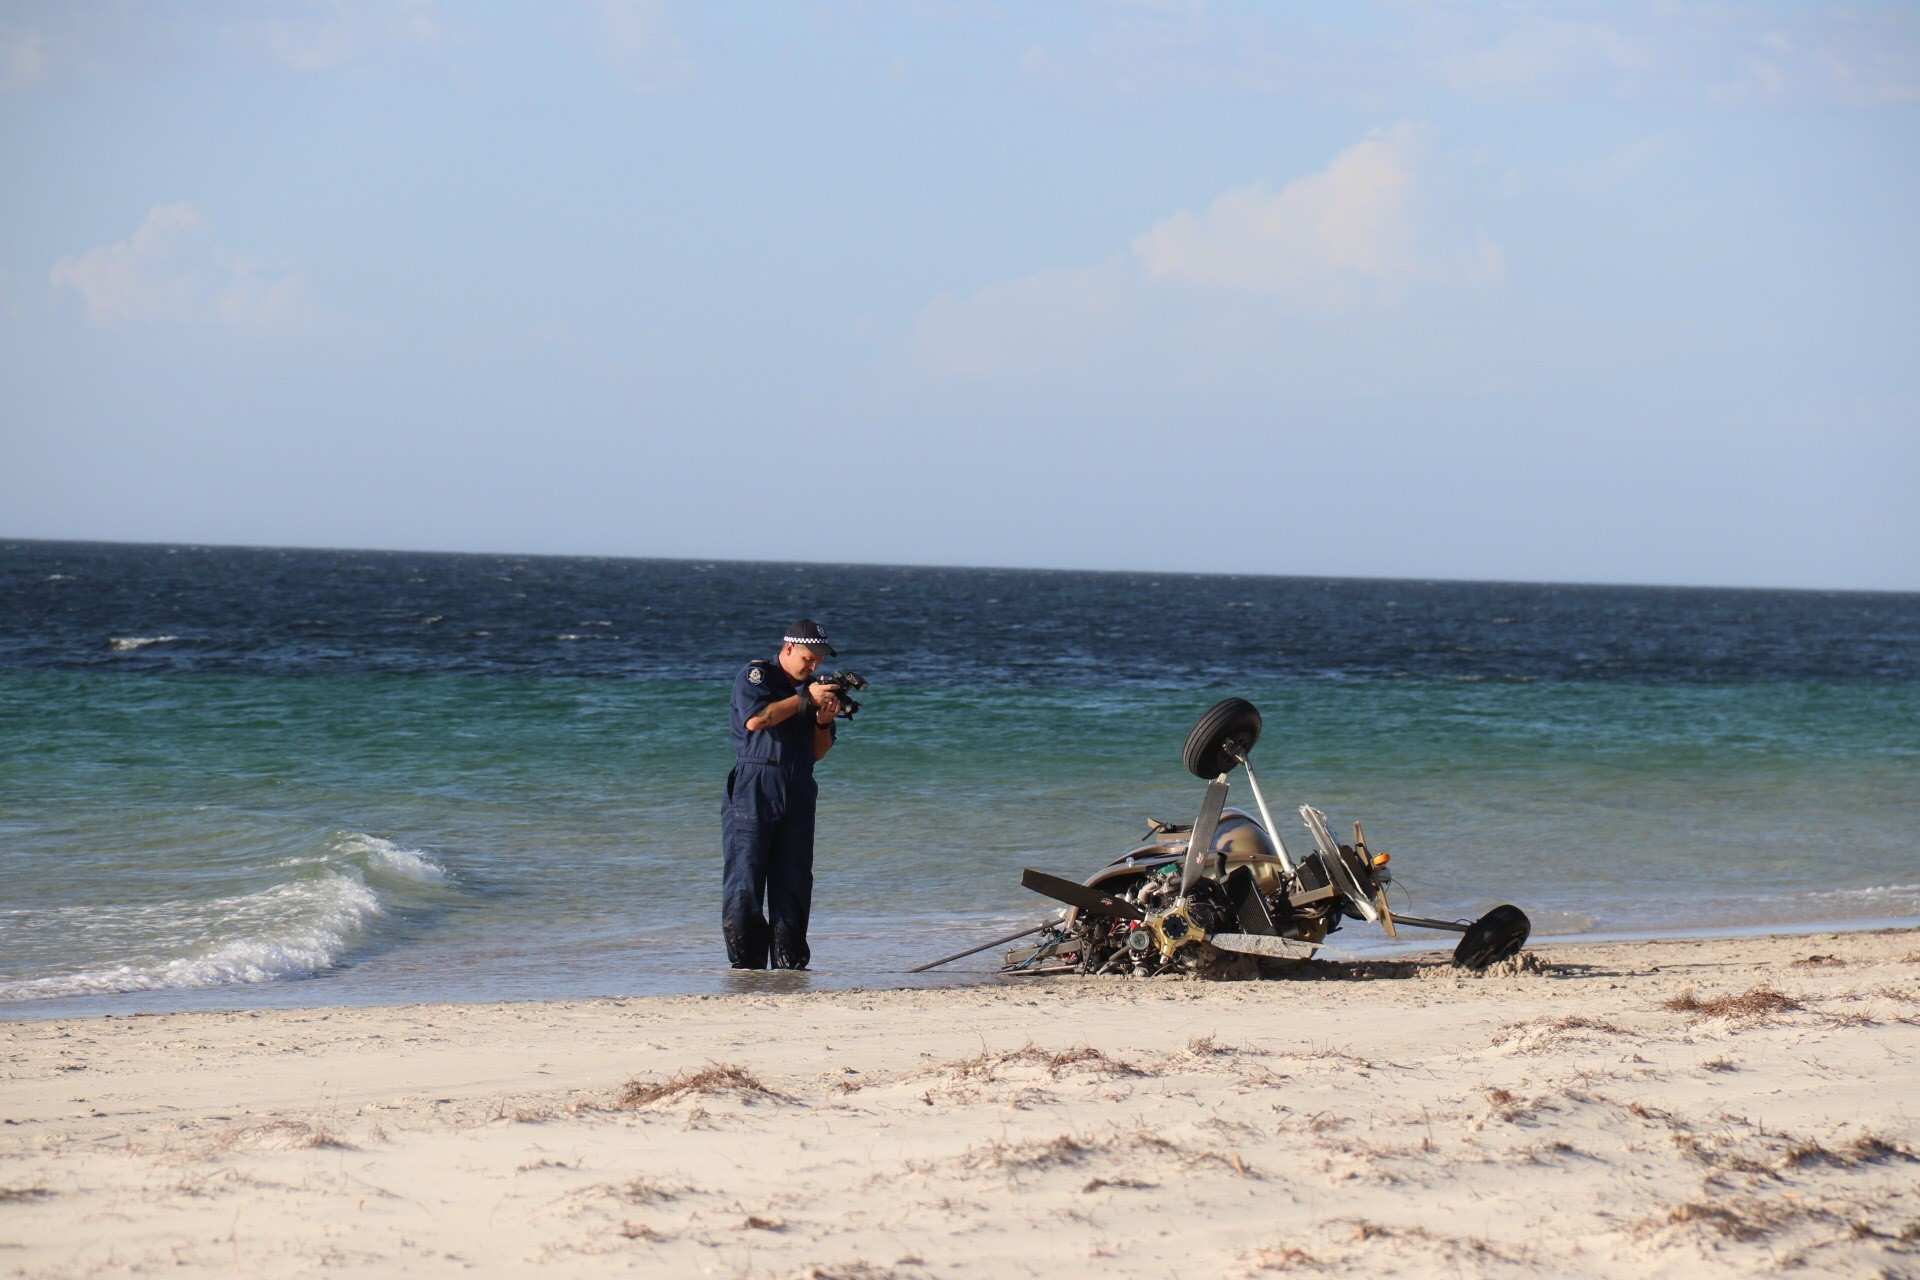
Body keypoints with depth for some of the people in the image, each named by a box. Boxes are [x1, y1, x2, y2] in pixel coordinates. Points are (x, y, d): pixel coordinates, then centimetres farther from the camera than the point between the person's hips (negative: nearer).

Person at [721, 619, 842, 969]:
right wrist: (805, 700, -14)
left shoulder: (810, 687, 18)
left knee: (793, 884, 4)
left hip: (797, 796, 6)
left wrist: (824, 722, -2)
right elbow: (755, 719, -19)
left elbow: (817, 751, 18)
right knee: (744, 882, -6)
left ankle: (790, 961, 7)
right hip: (753, 792, -6)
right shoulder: (755, 675, 0)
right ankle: (746, 963, -4)